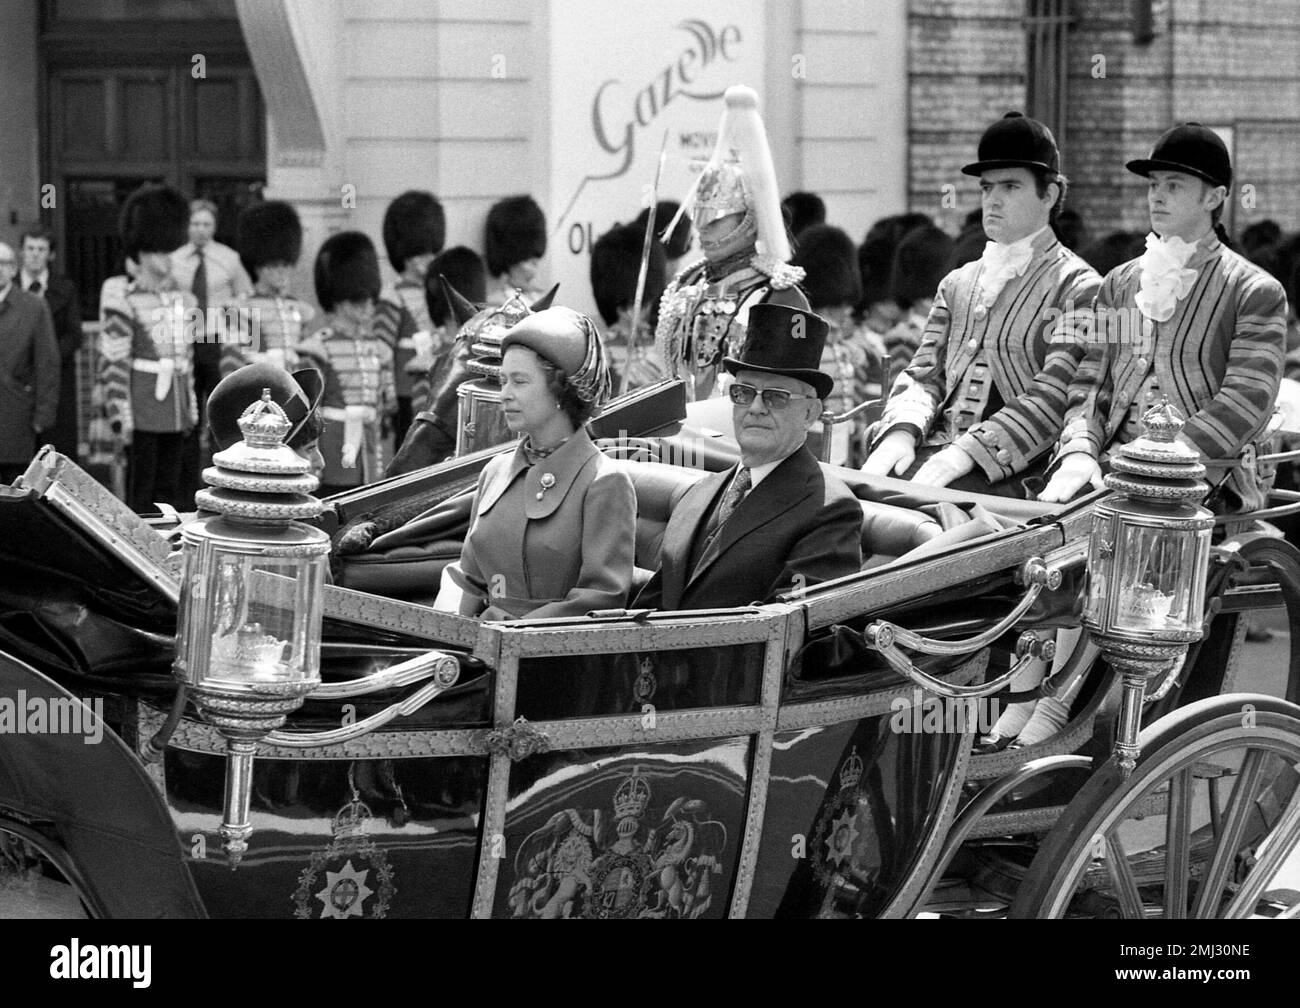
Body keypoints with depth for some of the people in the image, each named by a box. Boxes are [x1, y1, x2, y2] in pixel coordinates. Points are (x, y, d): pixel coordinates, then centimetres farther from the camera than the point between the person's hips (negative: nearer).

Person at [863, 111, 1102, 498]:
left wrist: (966, 452, -21)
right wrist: (902, 431, -6)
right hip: (934, 452, 6)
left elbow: (1054, 400, -10)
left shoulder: (1077, 287, 0)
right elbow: (923, 374, 17)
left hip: (1016, 473, -5)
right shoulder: (958, 283, 22)